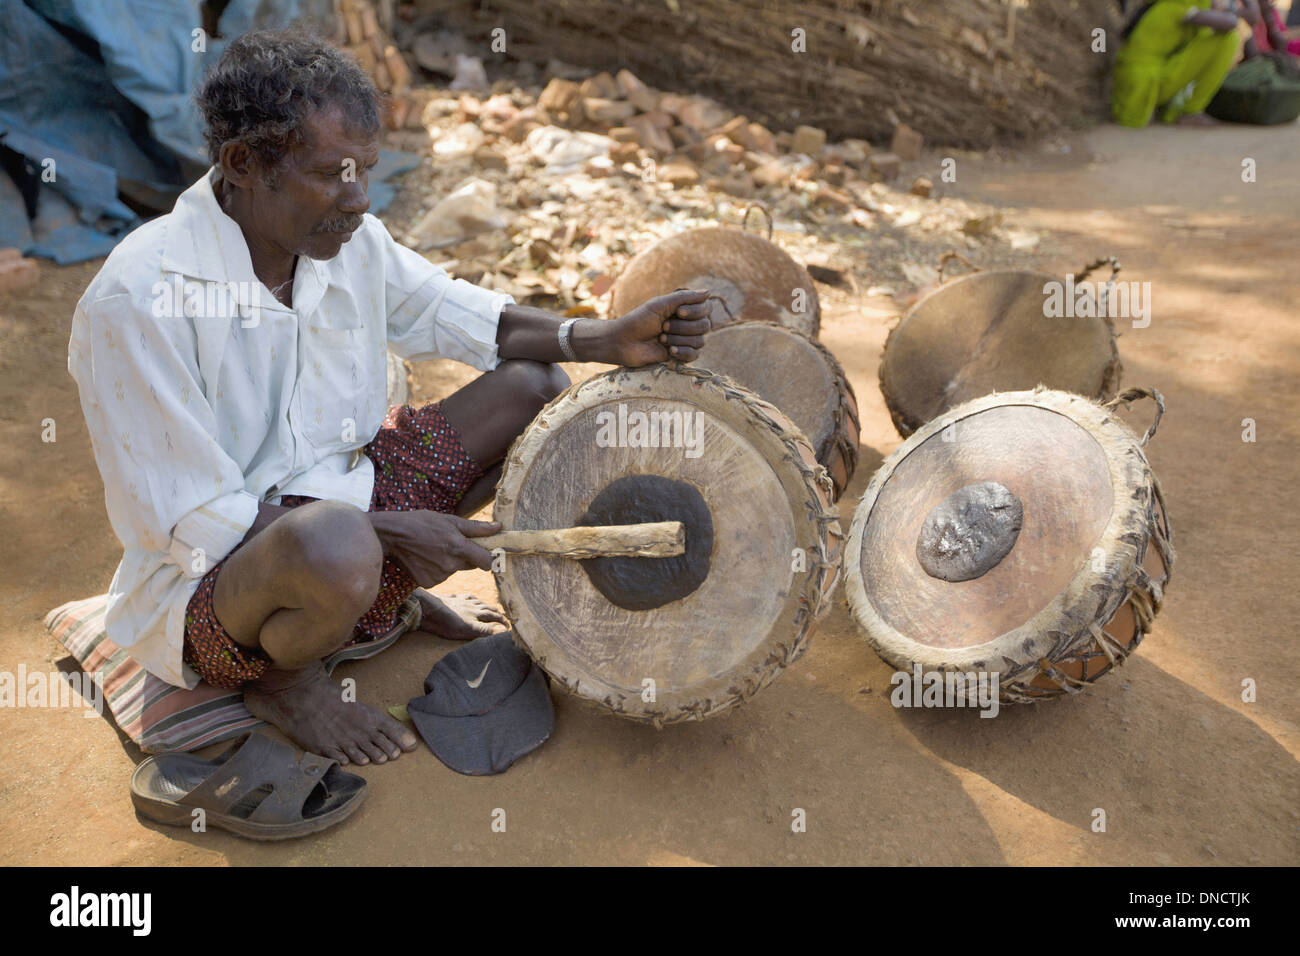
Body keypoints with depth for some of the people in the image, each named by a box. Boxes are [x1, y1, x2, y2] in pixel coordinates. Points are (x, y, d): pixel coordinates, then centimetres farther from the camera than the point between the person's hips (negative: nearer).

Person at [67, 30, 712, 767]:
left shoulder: (350, 238, -7)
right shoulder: (138, 300, -26)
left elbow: (453, 312, 6)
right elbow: (193, 522, -23)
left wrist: (608, 339, -10)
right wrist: (386, 528, -26)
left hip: (337, 496, 7)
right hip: (208, 580, -6)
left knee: (538, 384, -1)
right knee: (335, 546, -43)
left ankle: (399, 591, 10)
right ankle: (285, 677, -6)